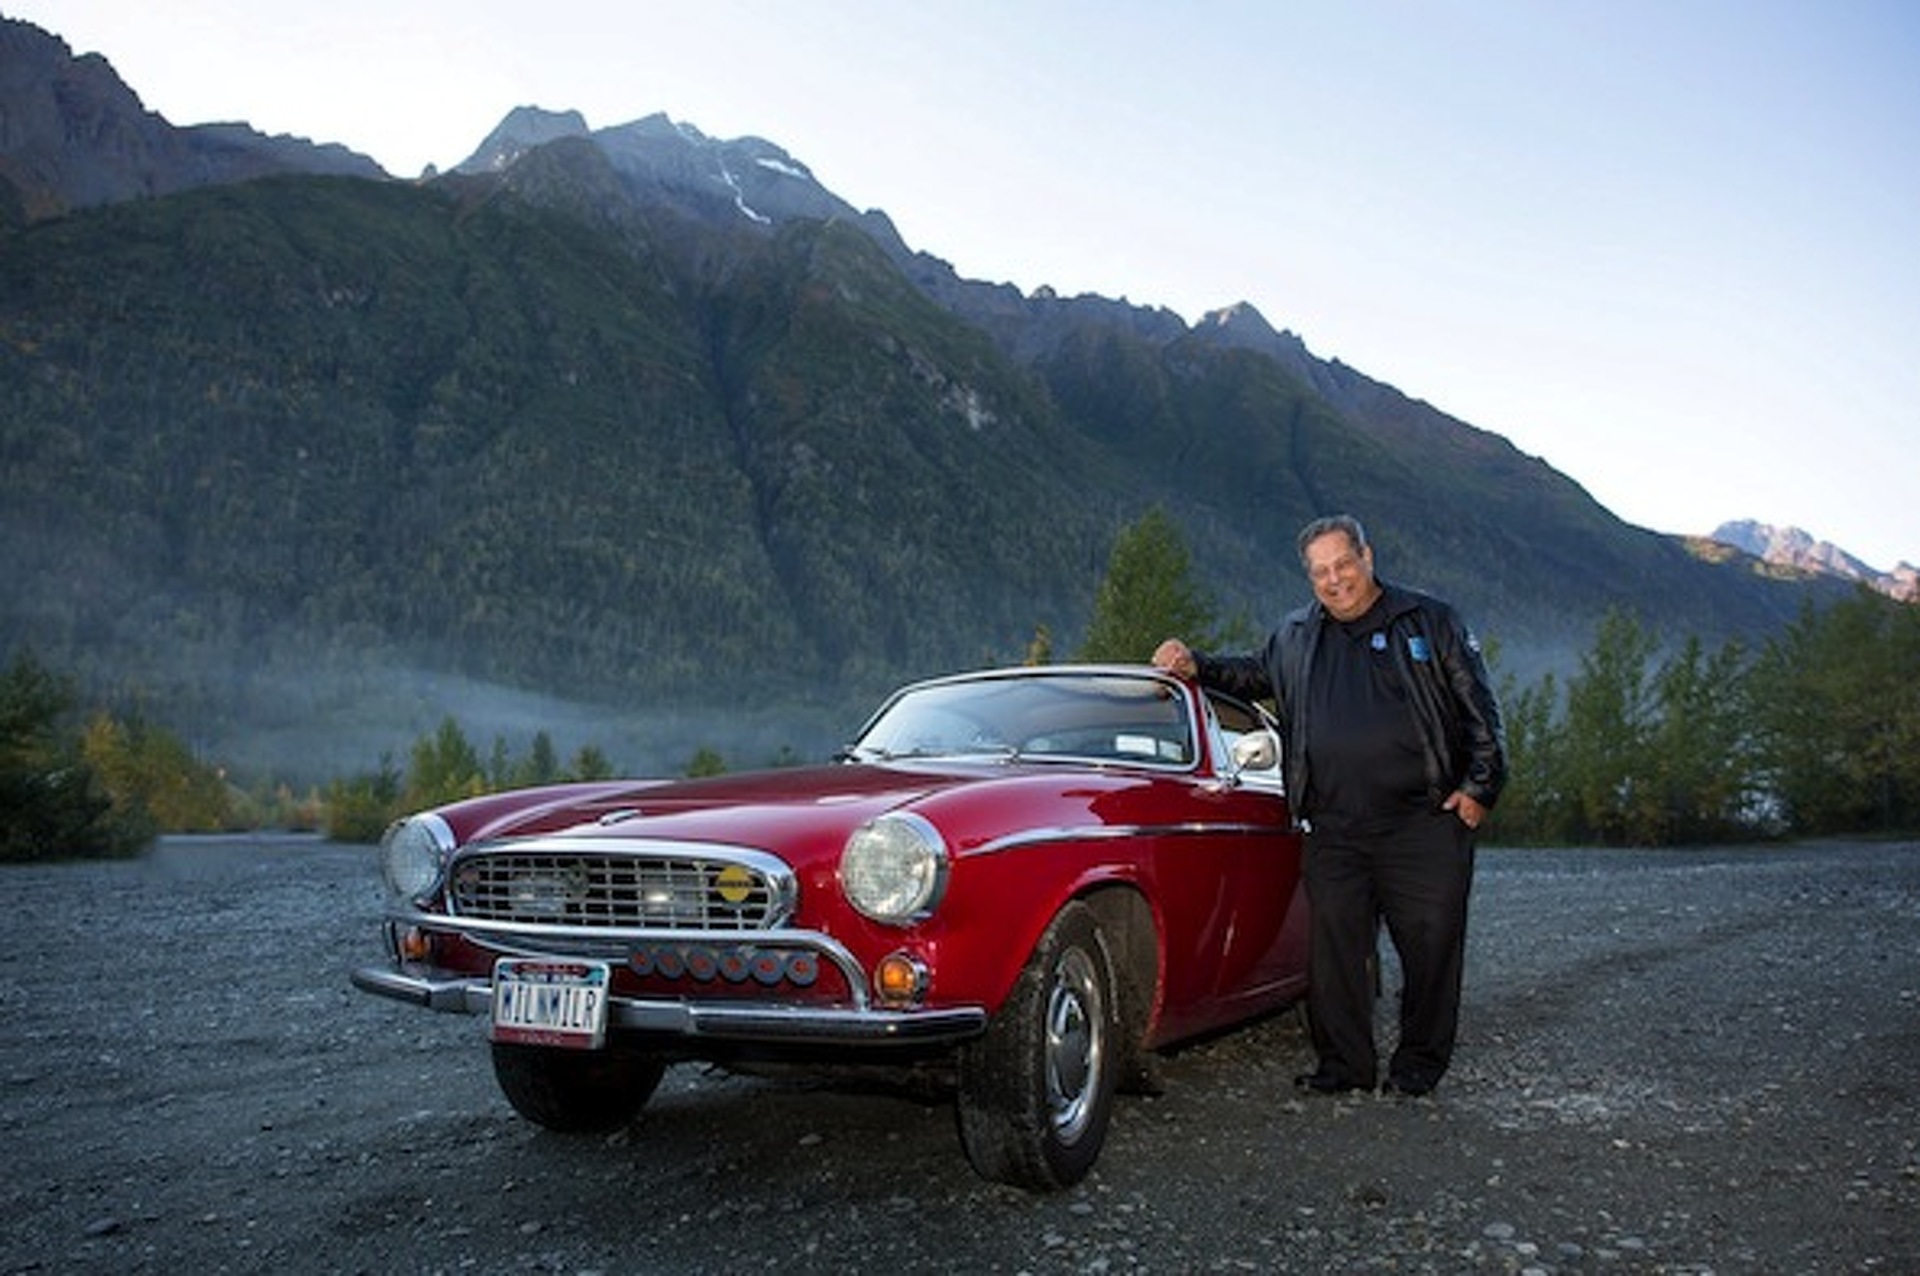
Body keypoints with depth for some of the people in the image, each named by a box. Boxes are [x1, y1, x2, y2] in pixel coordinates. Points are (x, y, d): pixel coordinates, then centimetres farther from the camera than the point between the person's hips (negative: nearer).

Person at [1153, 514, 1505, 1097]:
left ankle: (1418, 1065, 17)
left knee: (1430, 945, 2)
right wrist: (1196, 666, 15)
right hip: (1333, 832, 3)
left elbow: (1481, 711, 3)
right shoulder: (1295, 637, 13)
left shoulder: (1431, 622, 3)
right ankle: (1345, 1064, 15)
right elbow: (1253, 674, 32)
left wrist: (1480, 788, -5)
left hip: (1425, 823, -3)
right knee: (1334, 948, 3)